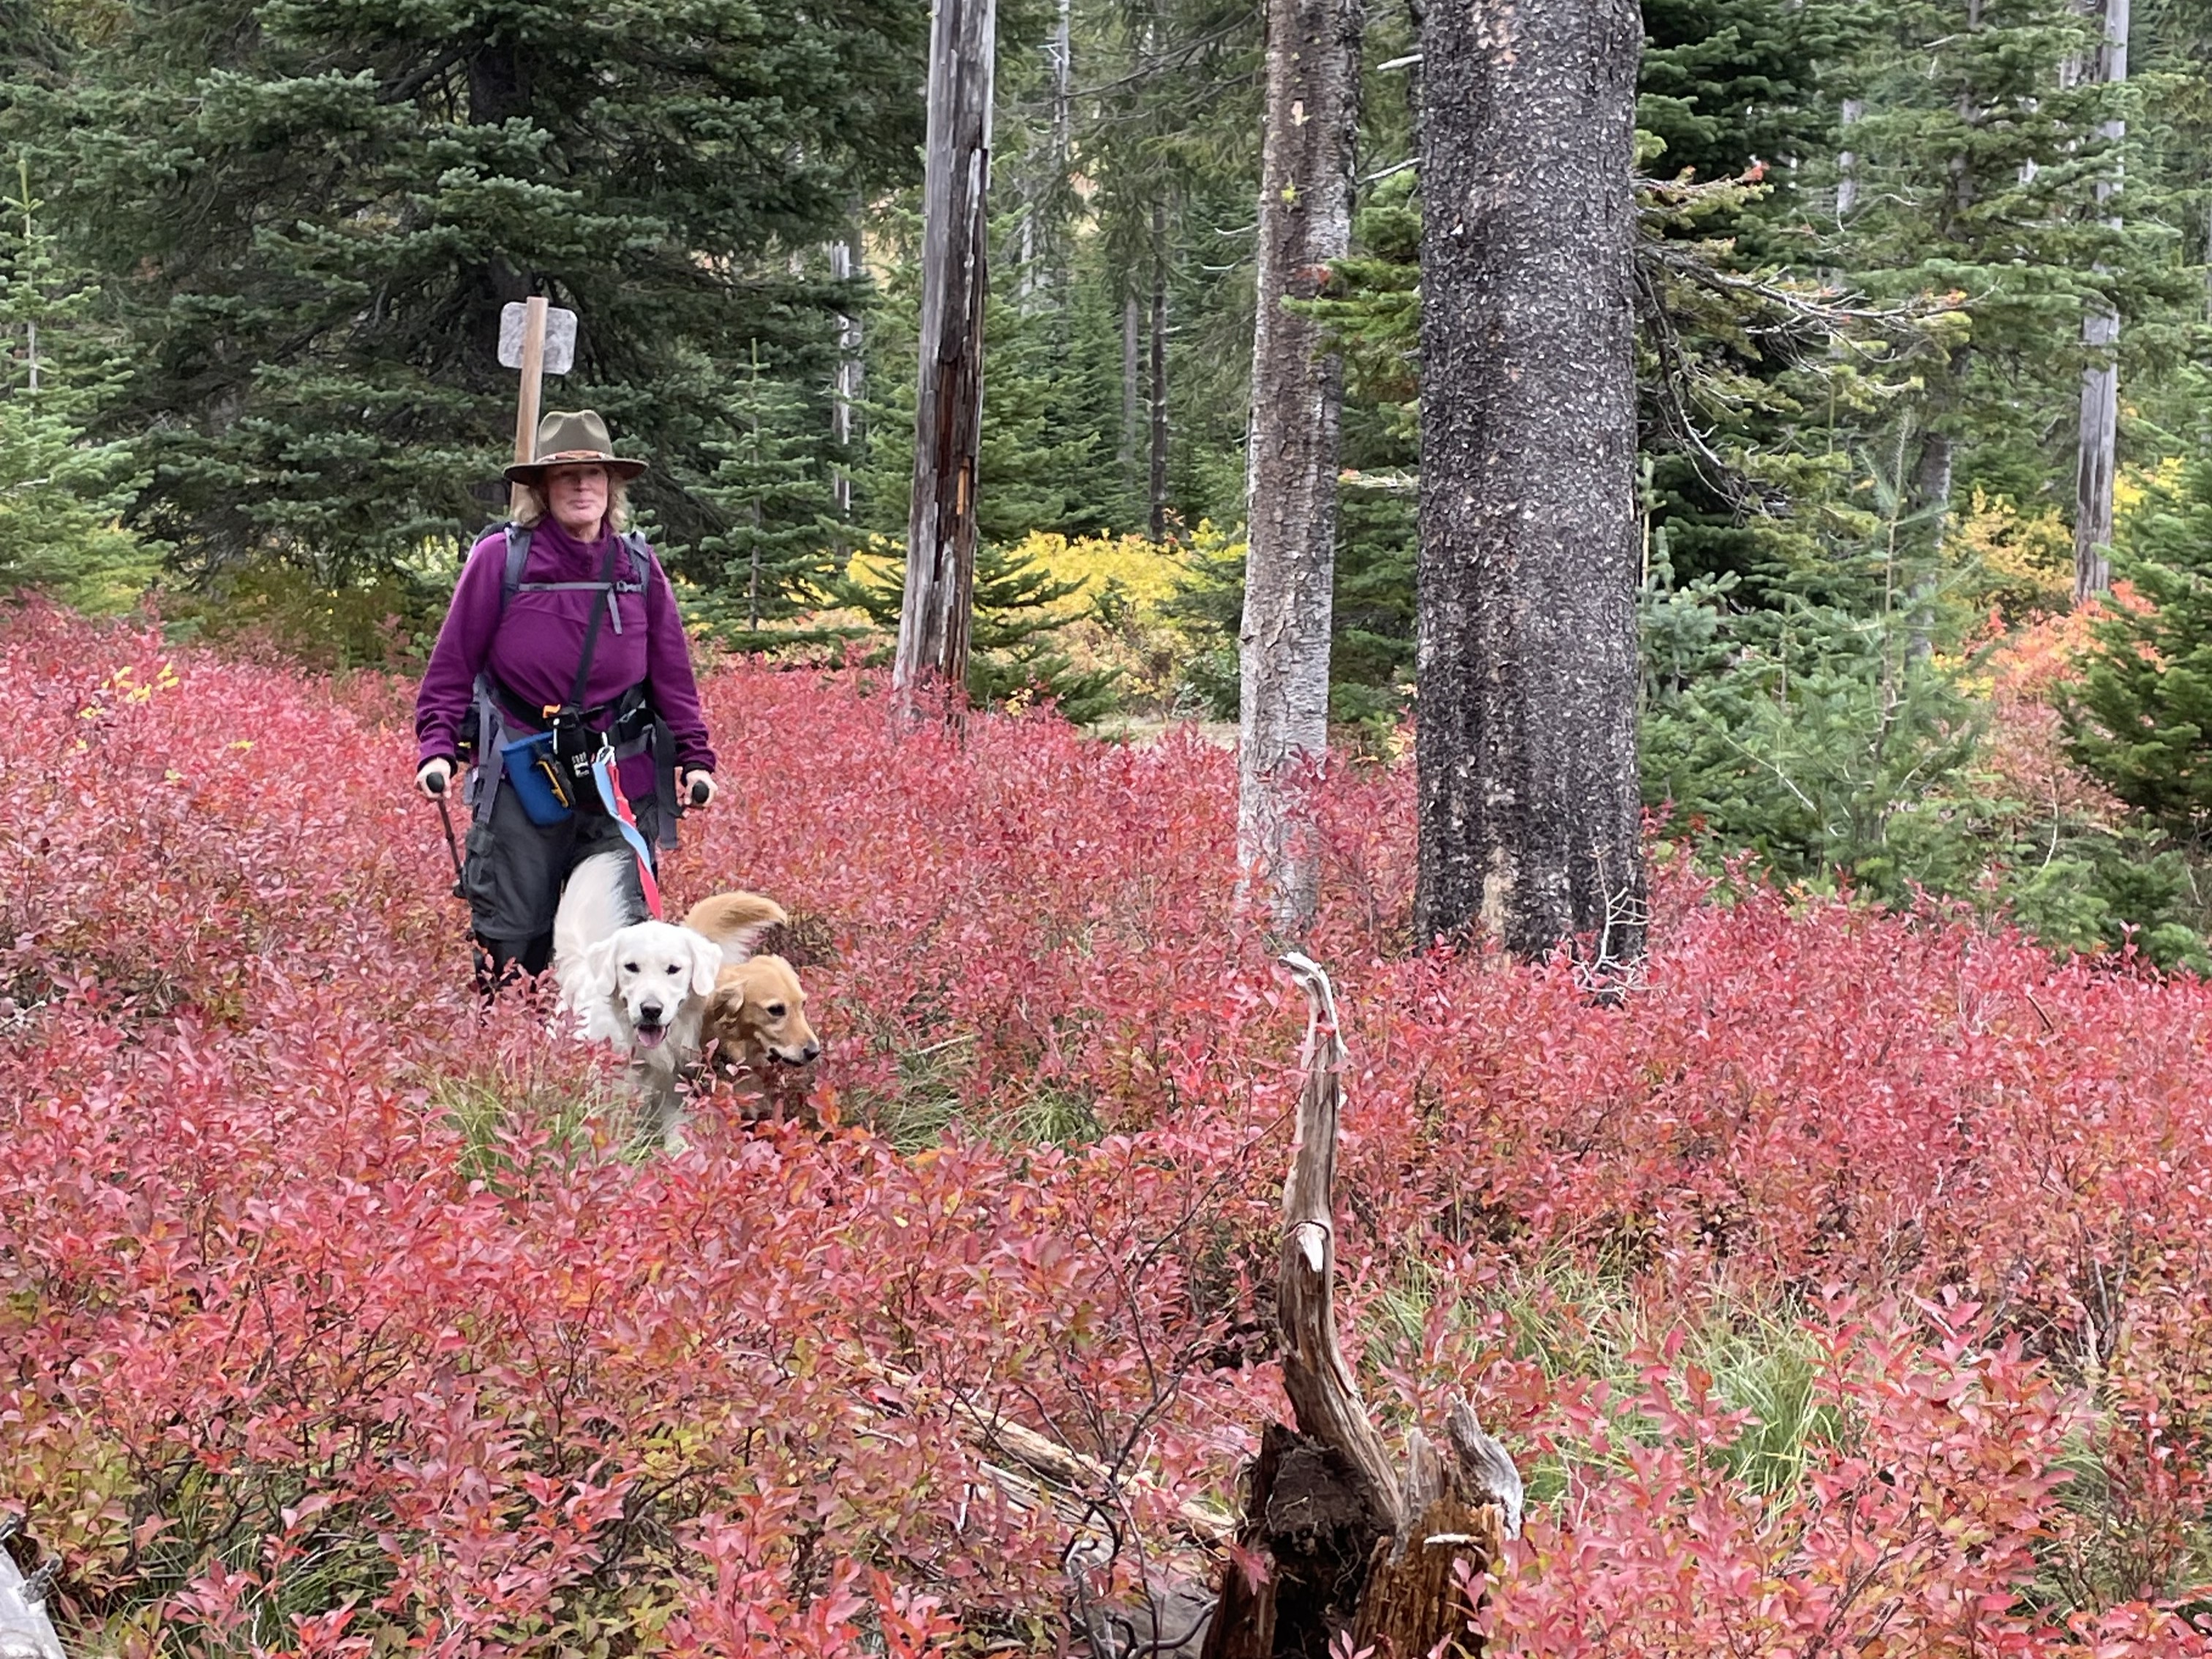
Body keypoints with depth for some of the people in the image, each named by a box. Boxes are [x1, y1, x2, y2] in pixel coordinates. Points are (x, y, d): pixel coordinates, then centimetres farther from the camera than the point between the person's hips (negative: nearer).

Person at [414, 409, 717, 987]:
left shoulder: (639, 566, 8)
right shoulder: (500, 558, -3)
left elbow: (672, 673, 12)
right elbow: (453, 664, 0)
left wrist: (695, 756, 5)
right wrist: (437, 749, -9)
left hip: (621, 782, 3)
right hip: (520, 780, -3)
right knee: (510, 939, 0)